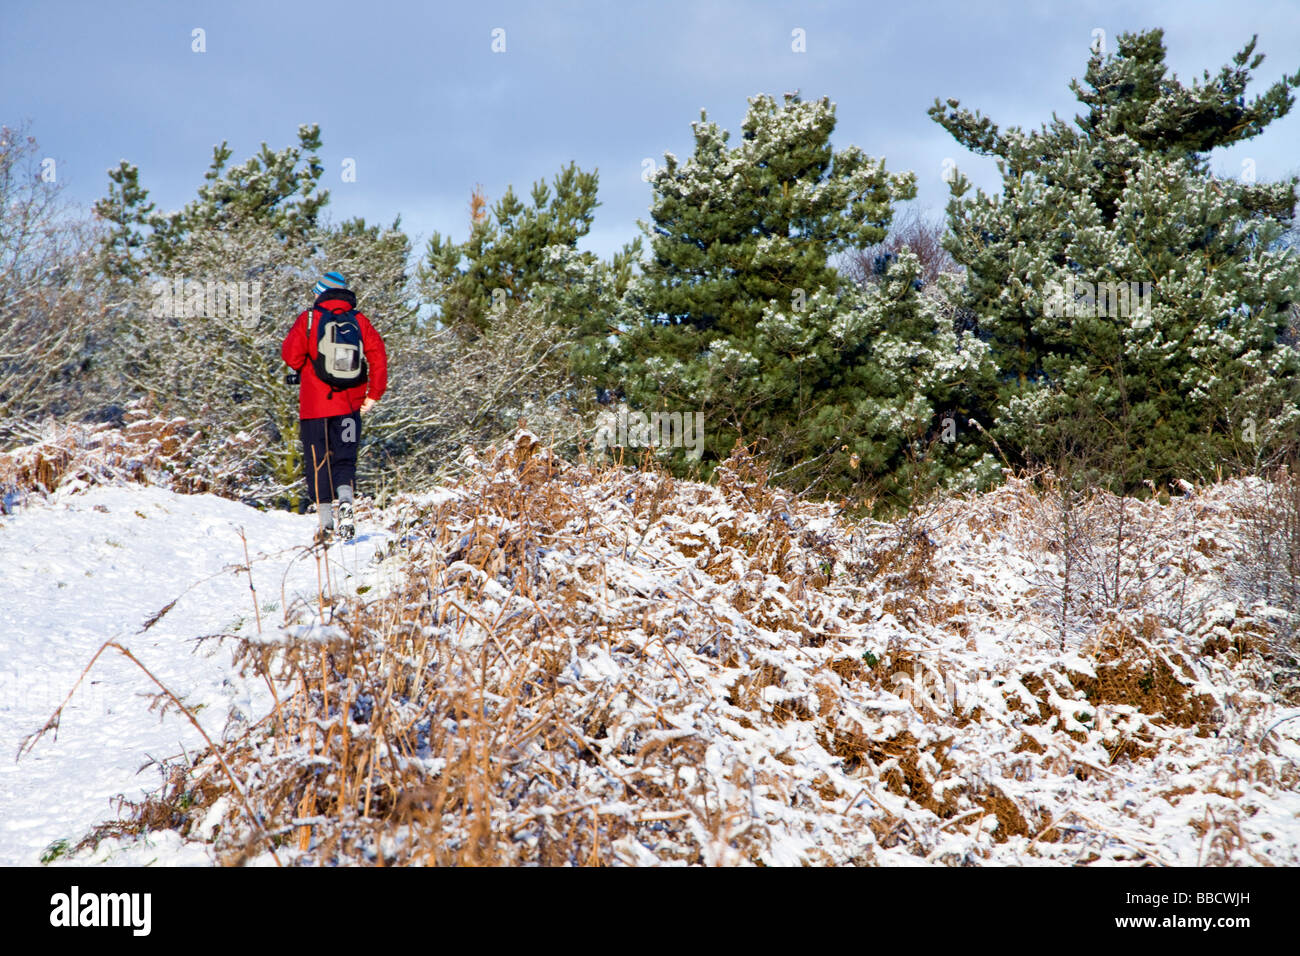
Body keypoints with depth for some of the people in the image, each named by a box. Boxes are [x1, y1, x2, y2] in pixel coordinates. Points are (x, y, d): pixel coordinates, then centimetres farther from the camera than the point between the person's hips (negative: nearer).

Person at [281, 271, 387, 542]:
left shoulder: (309, 319, -4)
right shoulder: (360, 321, 3)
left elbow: (290, 355, -7)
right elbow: (379, 358, -3)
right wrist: (373, 395, 3)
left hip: (315, 404, -2)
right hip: (349, 405, 2)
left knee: (318, 463, 7)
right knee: (345, 459, 12)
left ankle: (326, 523, 2)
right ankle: (346, 500, -17)